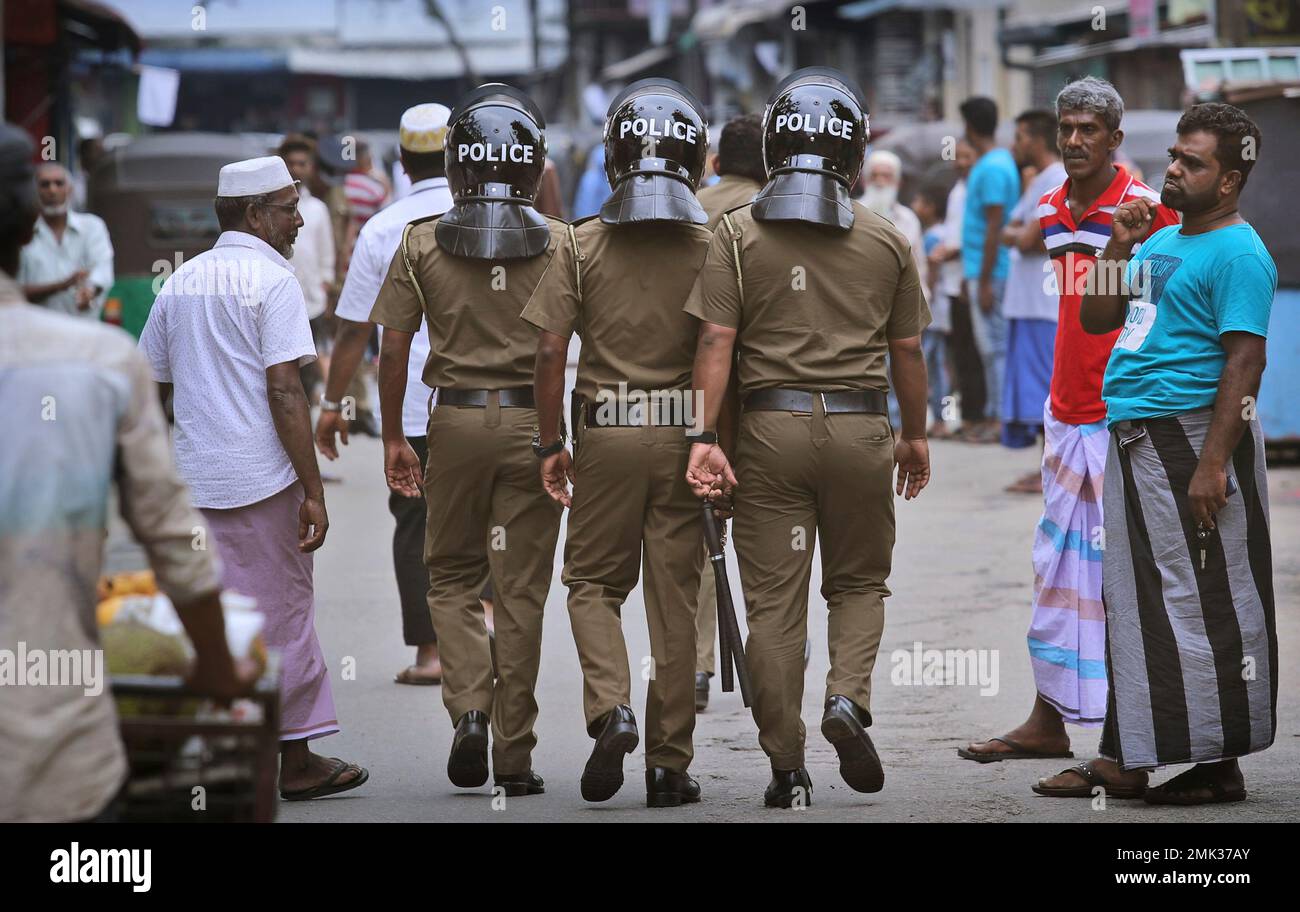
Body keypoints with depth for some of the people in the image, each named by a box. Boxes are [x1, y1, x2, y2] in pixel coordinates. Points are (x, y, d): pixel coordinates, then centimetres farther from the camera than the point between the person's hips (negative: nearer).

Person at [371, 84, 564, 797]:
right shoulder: (560, 245, -1)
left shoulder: (422, 243, -1)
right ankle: (514, 755, 7)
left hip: (457, 420, 0)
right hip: (534, 420, 0)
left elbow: (394, 348, 0)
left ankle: (468, 706, -6)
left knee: (451, 578, 16)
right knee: (521, 590, 6)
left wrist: (393, 438, 9)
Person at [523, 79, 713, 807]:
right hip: (684, 433, 0)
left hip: (607, 433, 0)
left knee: (594, 582, 15)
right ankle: (670, 762, 10)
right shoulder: (710, 247, -3)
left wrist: (552, 444, 4)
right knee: (676, 598, 7)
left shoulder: (583, 246, -2)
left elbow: (551, 352, -4)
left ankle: (611, 707, -9)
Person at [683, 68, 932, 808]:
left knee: (774, 602, 5)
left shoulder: (738, 234, -1)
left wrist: (705, 437, -7)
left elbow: (717, 341, -7)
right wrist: (915, 435, 20)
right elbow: (906, 350, 8)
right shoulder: (887, 241, 3)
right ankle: (849, 696, -9)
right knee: (860, 581, 17)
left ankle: (788, 768, 7)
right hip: (860, 426, 1)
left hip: (771, 426, 0)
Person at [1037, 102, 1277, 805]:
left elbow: (1246, 360, -18)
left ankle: (1219, 765, 0)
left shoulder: (1237, 254, -10)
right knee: (1133, 604, 12)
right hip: (1133, 442, 9)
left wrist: (1213, 463, -25)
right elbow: (1095, 321, 21)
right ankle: (1125, 760, 18)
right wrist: (1119, 250, 6)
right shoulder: (1161, 242, 18)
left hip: (1189, 439, -9)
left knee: (1205, 607, -5)